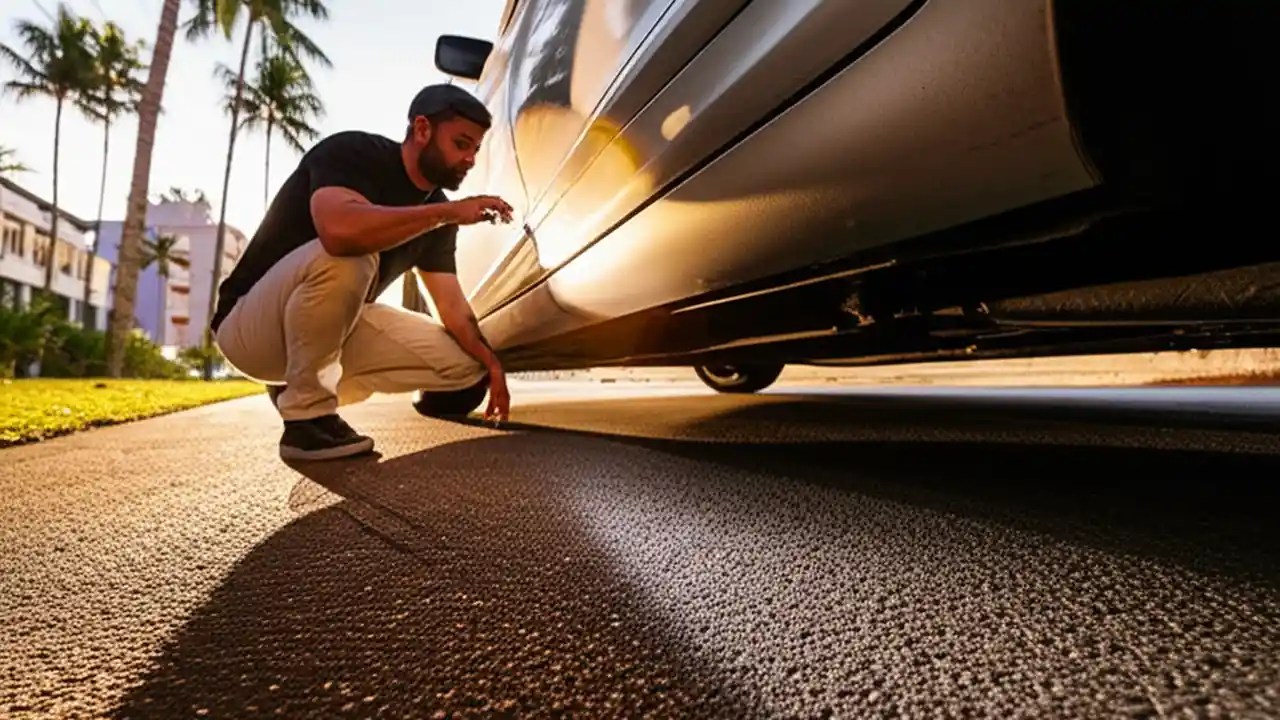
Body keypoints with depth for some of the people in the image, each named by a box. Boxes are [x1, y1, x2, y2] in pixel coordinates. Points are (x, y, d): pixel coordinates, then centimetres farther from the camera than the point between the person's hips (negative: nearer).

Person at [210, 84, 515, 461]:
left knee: (466, 367, -5)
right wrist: (449, 212, -33)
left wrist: (489, 361, -14)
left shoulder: (434, 214, 1)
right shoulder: (353, 152, -18)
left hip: (335, 328, 7)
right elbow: (339, 230, -41)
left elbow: (451, 303, -1)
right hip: (248, 324, -7)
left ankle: (300, 386, 8)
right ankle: (307, 417, -20)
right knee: (345, 256, -37)